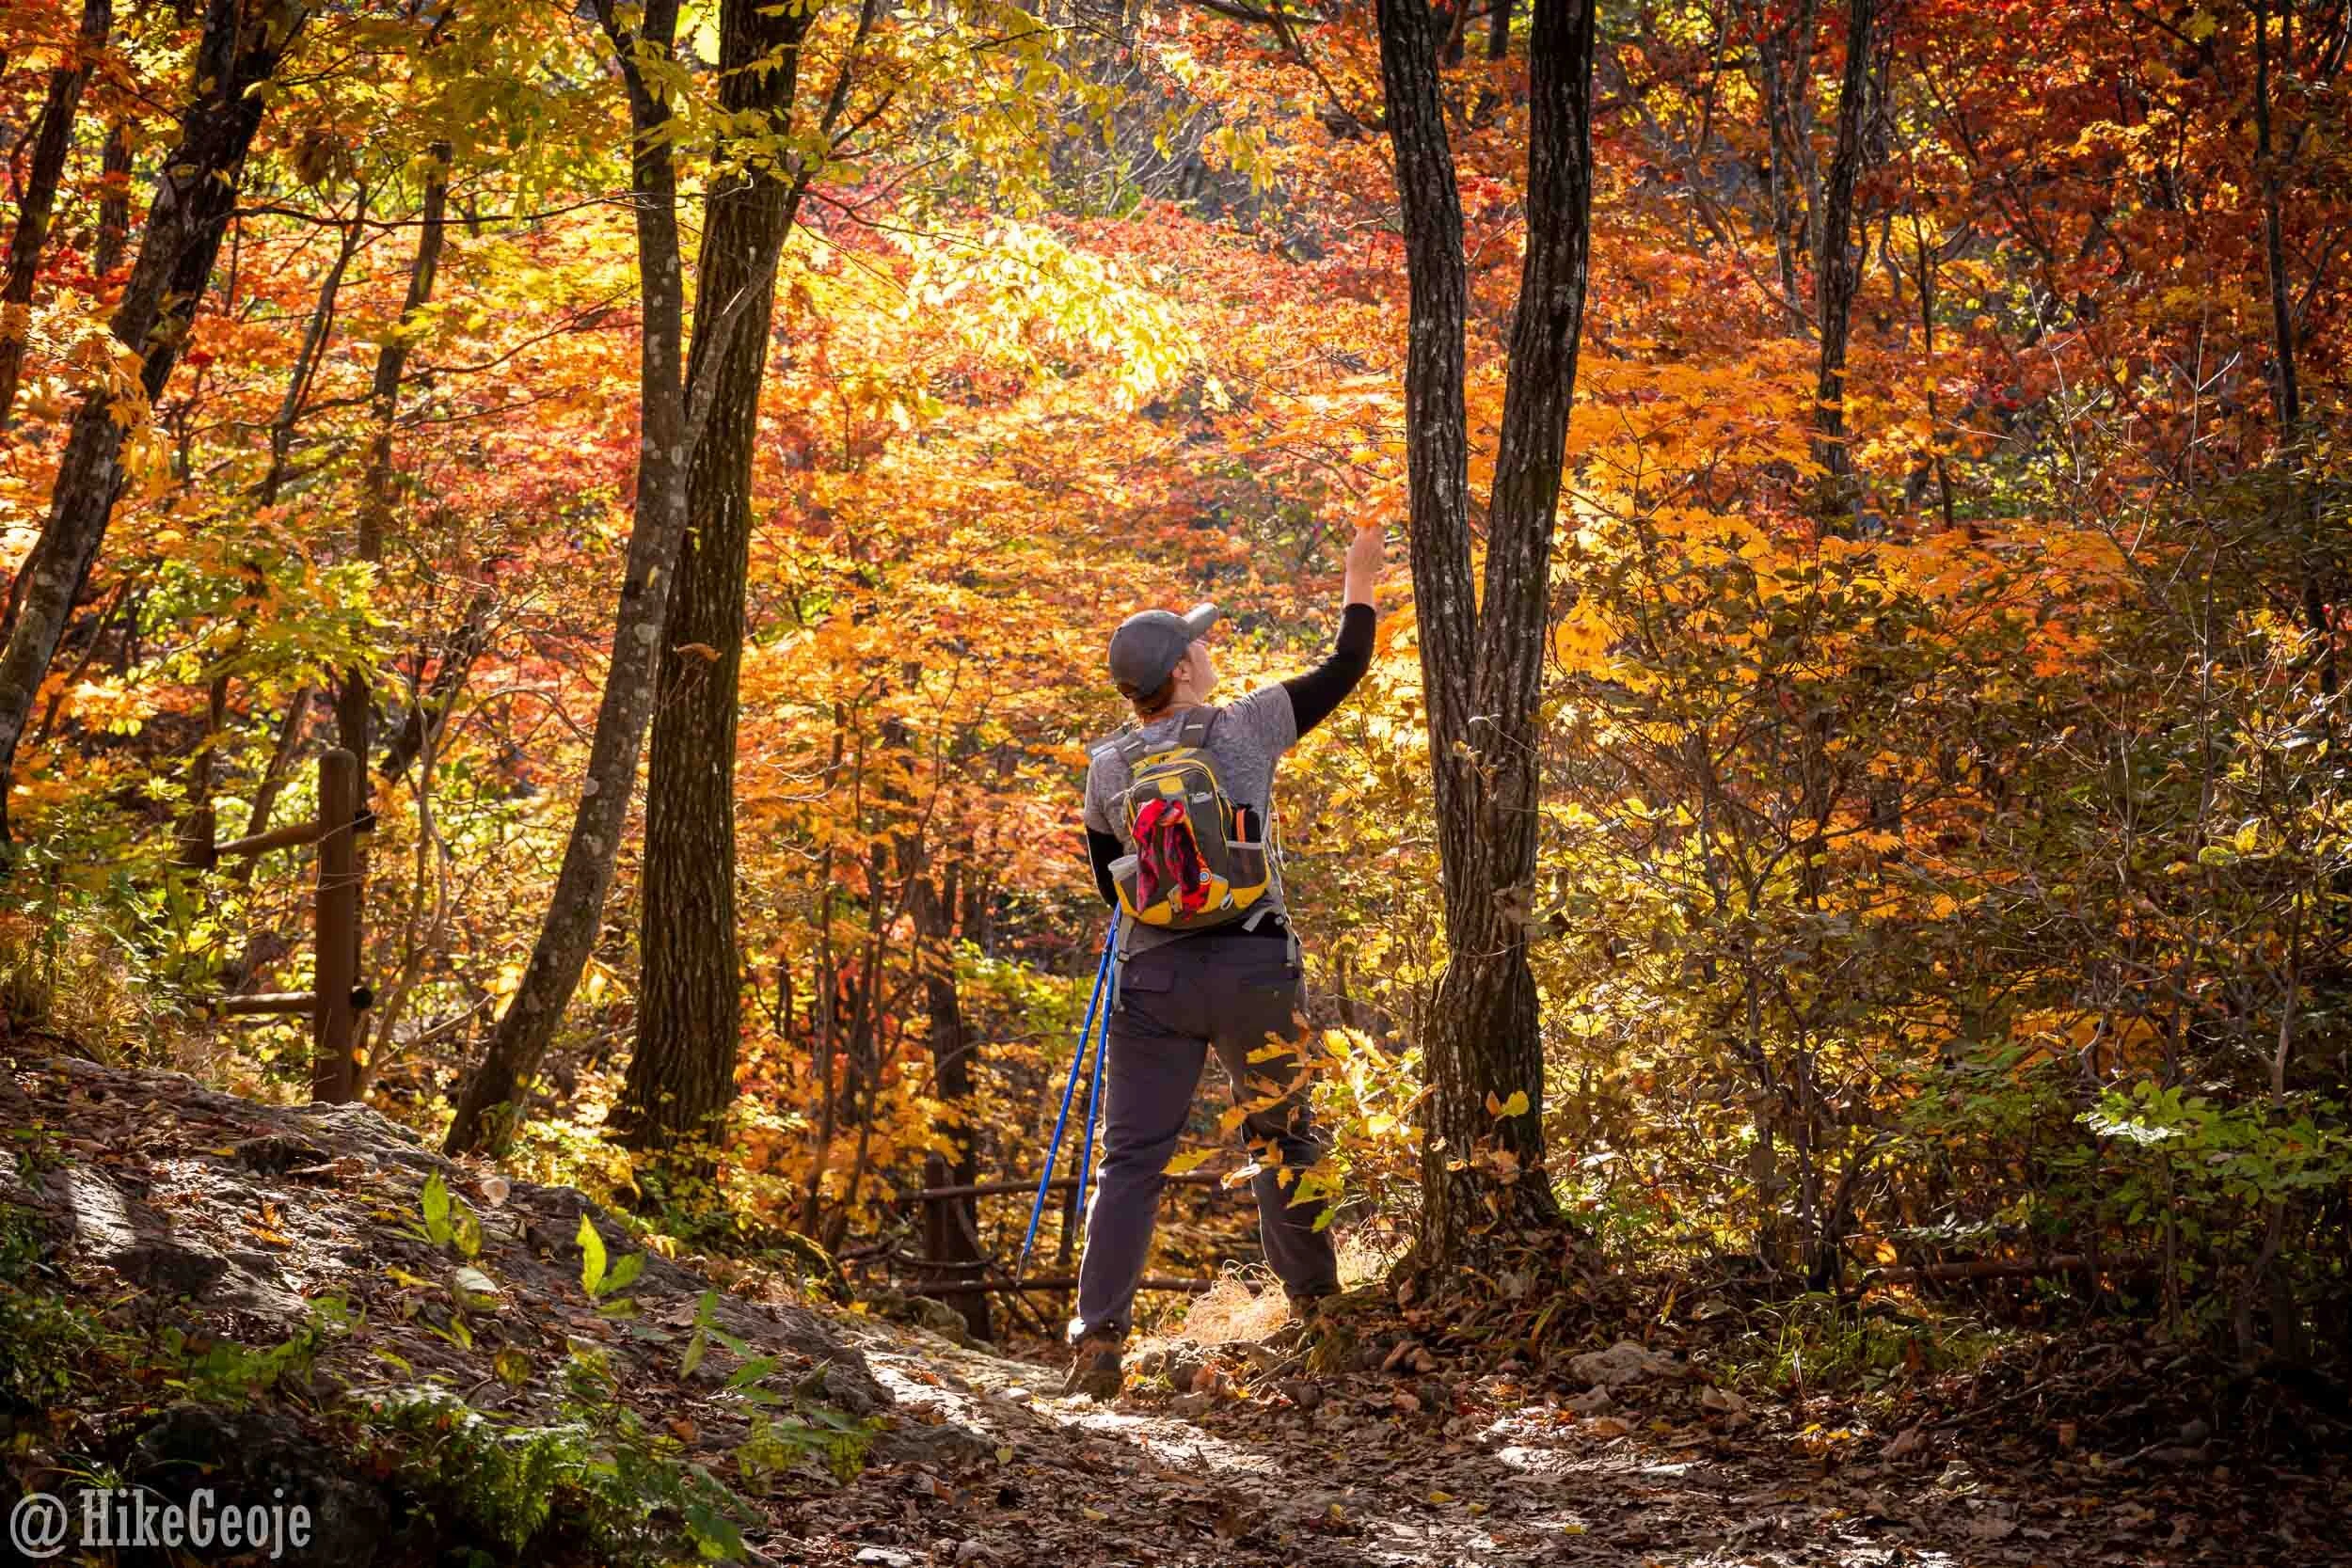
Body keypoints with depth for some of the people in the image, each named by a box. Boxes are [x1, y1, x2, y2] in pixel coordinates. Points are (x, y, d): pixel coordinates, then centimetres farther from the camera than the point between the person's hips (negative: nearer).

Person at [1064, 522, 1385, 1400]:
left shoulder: (1107, 769, 4)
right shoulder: (1246, 727, -2)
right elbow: (1343, 671, 11)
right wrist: (1359, 583, 25)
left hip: (1153, 974, 1)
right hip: (1254, 969, -1)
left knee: (1131, 1158, 0)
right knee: (1283, 1138, 17)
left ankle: (1098, 1339, -10)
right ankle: (1313, 1299, 28)